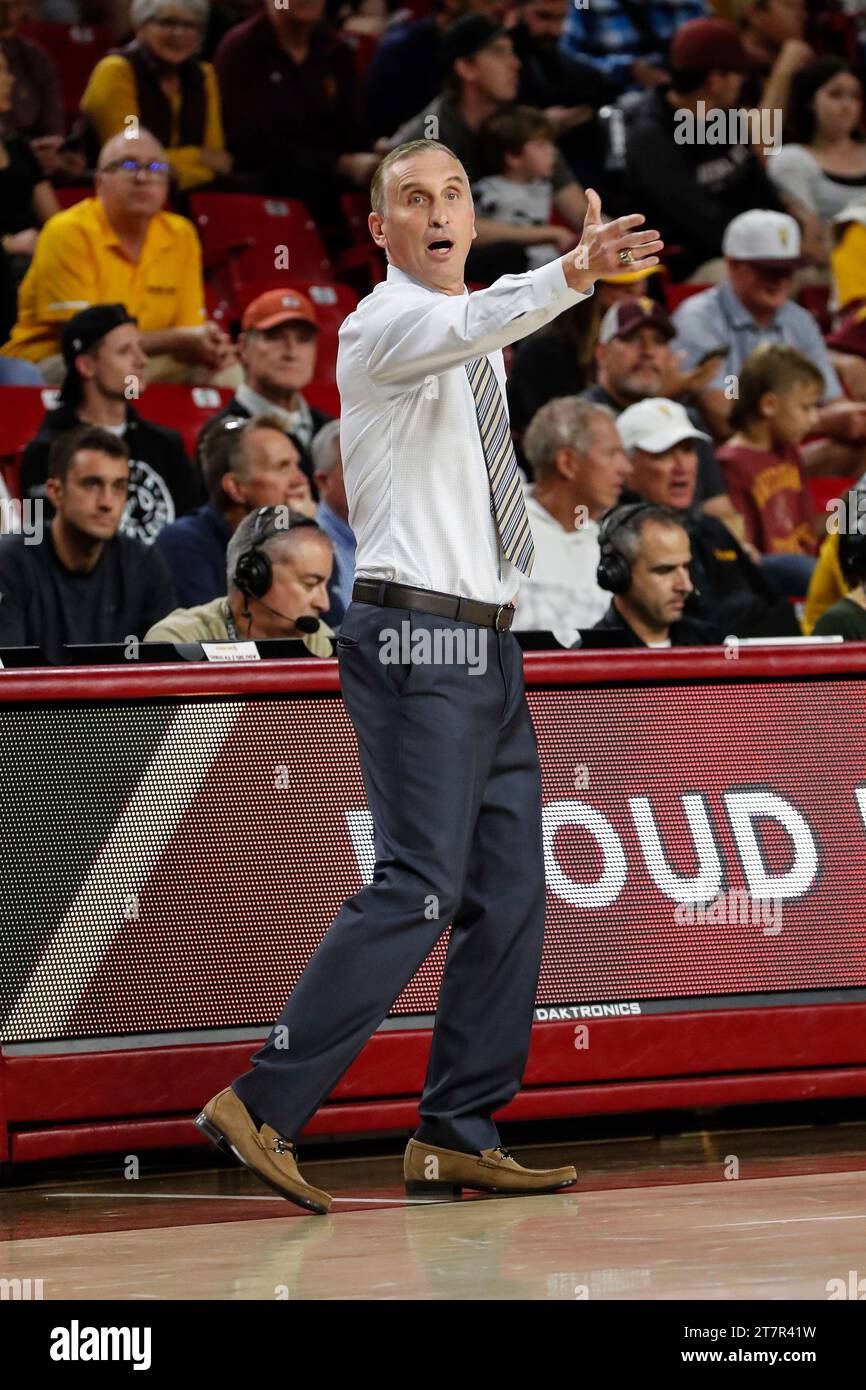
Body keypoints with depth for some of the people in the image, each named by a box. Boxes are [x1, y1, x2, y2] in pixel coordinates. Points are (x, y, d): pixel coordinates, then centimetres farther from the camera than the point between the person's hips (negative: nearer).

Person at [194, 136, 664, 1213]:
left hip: (483, 642, 9)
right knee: (419, 889, -16)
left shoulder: (480, 353, 17)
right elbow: (464, 326, -33)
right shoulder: (382, 326, -11)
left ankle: (457, 1138, 11)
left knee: (509, 892, 6)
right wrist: (571, 276, -50)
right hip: (417, 639, -9)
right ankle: (262, 1109, -13)